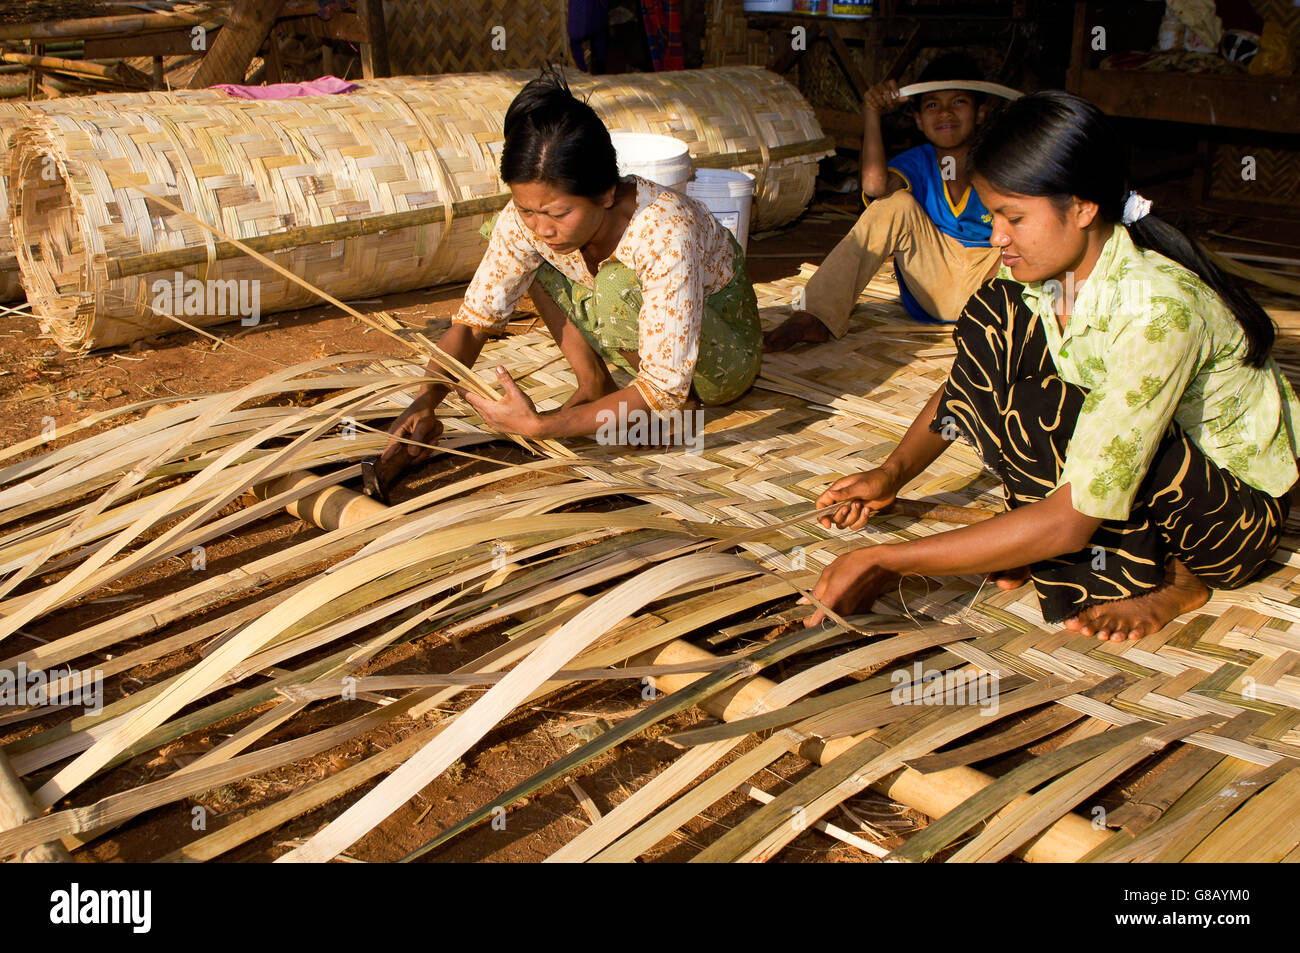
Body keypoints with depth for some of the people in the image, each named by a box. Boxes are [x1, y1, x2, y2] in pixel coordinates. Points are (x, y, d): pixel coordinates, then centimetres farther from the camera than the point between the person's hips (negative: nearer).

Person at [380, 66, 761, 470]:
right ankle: (595, 384, -4)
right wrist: (425, 403, -30)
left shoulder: (665, 232, -38)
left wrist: (541, 427, -41)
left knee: (617, 286, -36)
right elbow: (474, 318, -12)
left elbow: (666, 389, -37)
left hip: (728, 351, -5)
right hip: (646, 347, 6)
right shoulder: (524, 221, -22)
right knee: (516, 247, -11)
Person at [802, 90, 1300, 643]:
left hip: (1239, 504, -7)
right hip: (1123, 452, 7)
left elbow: (1072, 520, -36)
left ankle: (1162, 578, -10)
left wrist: (888, 562, -36)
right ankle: (1032, 547, -7)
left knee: (1039, 410, -33)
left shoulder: (1159, 309, -34)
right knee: (993, 319, -14)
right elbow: (970, 375, 7)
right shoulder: (1044, 266, -12)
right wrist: (892, 474, -9)